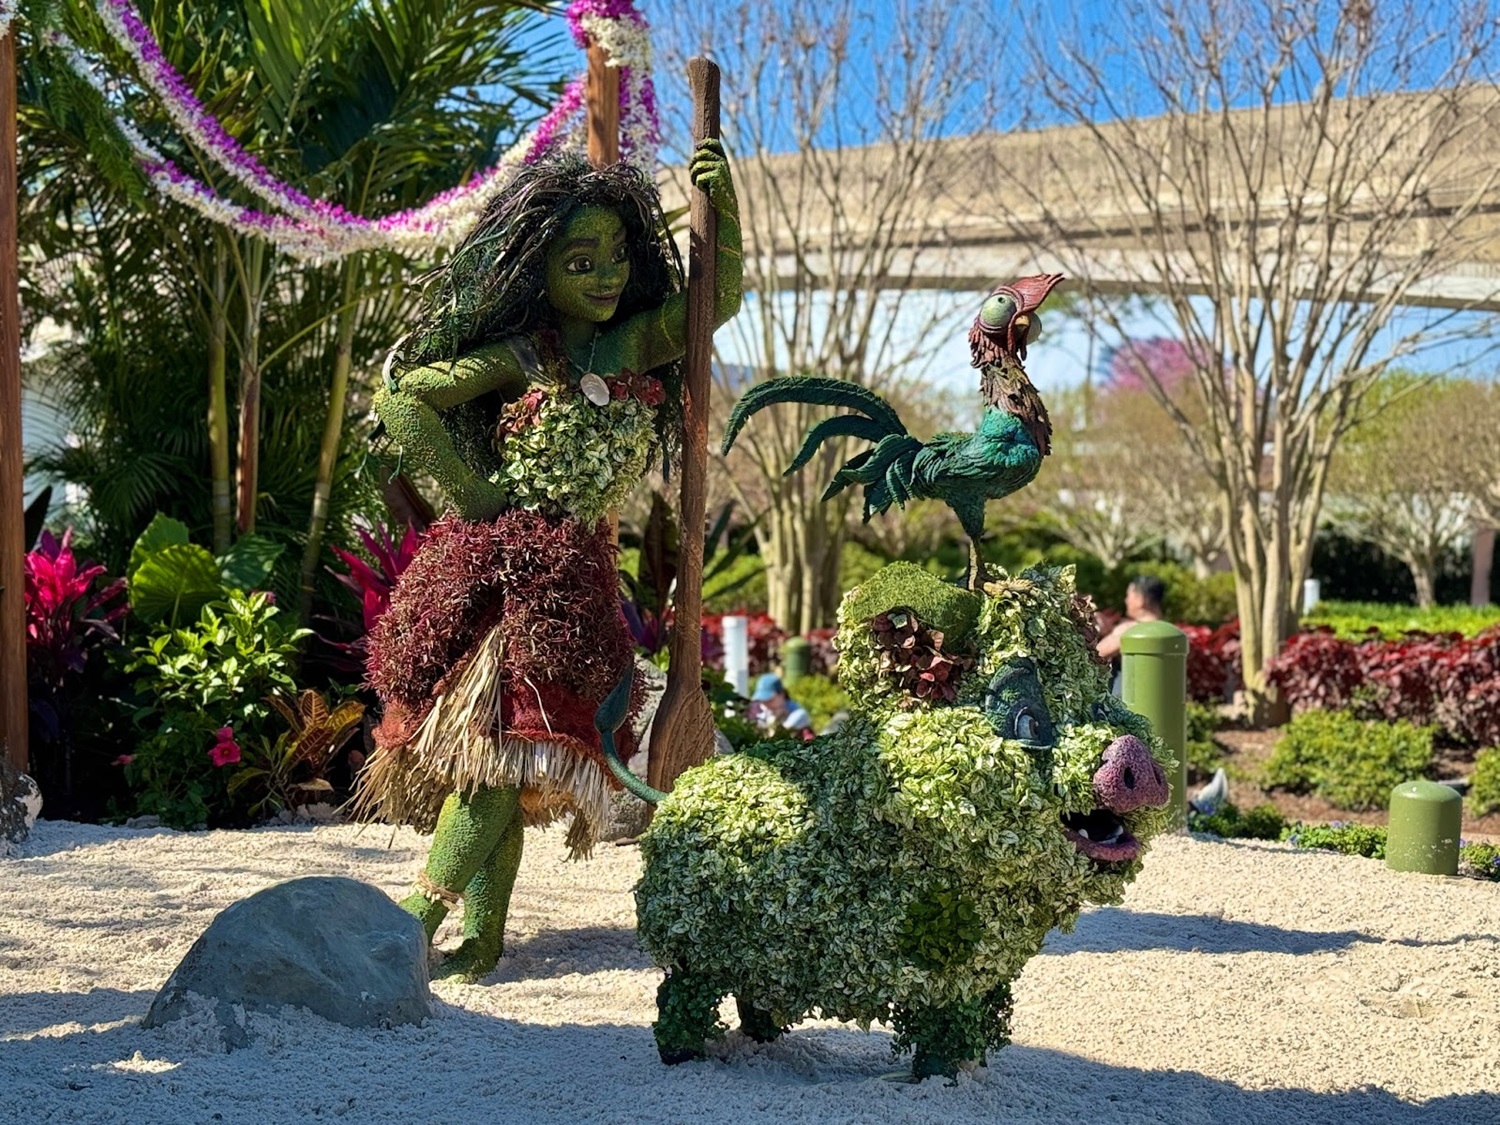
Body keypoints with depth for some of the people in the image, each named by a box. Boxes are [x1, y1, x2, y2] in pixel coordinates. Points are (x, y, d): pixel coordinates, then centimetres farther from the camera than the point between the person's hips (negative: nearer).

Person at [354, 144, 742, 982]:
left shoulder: (634, 344, 11)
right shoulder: (518, 355, -1)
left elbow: (717, 299, 2)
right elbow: (401, 397, -3)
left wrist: (723, 208, -12)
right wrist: (465, 487, -6)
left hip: (576, 575, 4)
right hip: (501, 562, -4)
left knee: (514, 739, -3)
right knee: (497, 733, -11)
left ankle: (431, 904, 0)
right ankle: (481, 927, -6)